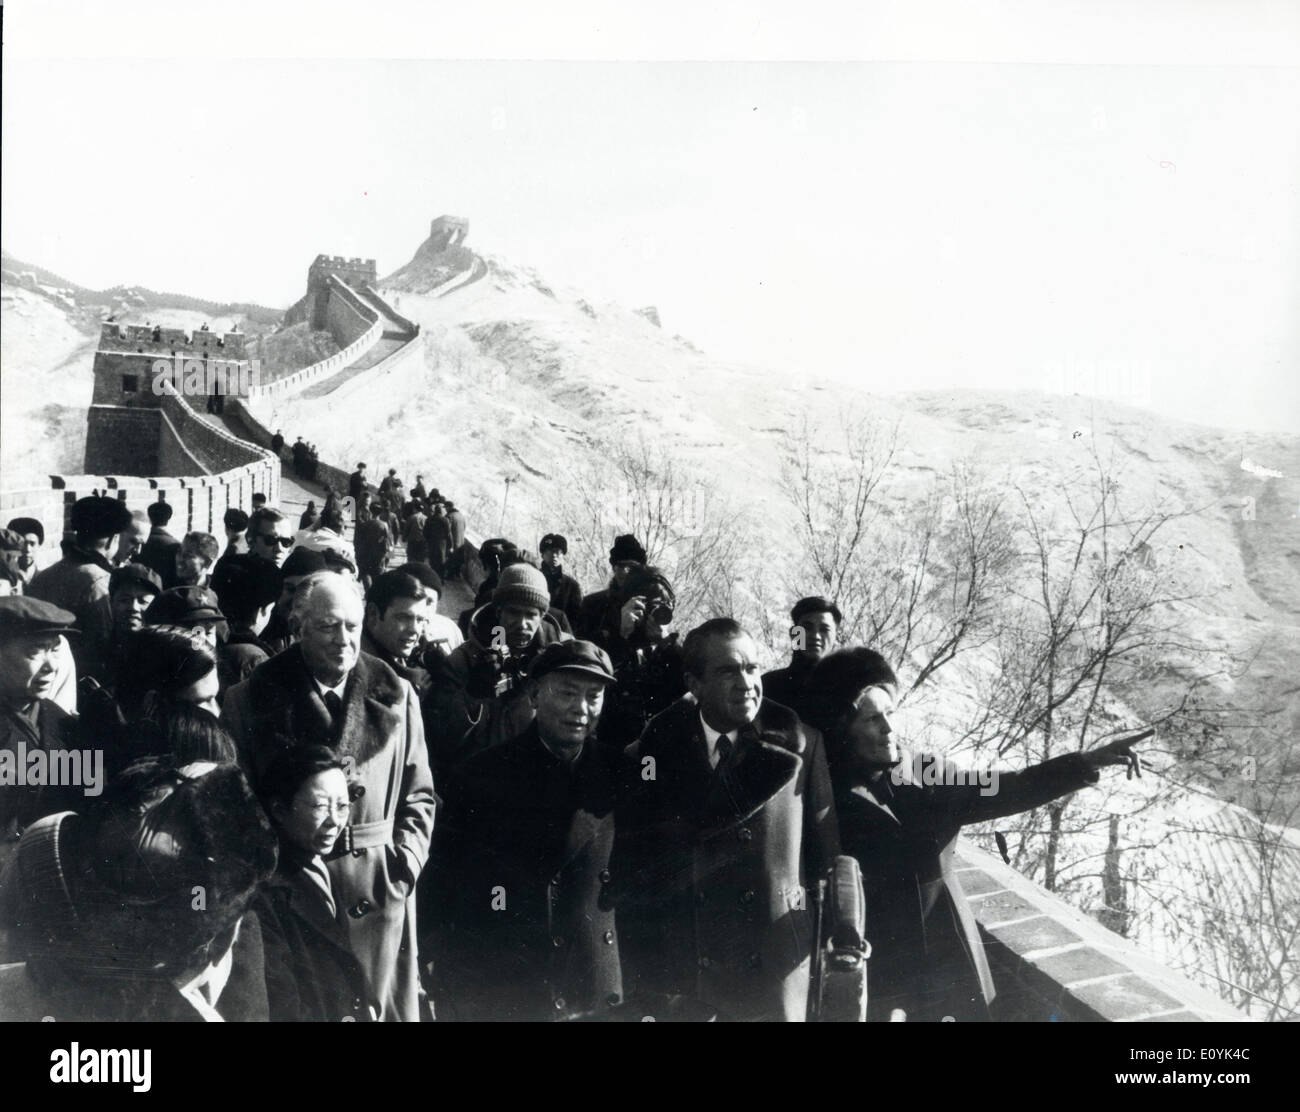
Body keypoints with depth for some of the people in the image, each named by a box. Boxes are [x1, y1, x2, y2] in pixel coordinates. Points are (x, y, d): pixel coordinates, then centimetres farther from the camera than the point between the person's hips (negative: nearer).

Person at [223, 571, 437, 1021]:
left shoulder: (395, 696, 8)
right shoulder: (251, 700, 2)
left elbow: (418, 795, 11)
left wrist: (405, 861, 0)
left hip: (380, 896, 2)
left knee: (380, 1009, 8)